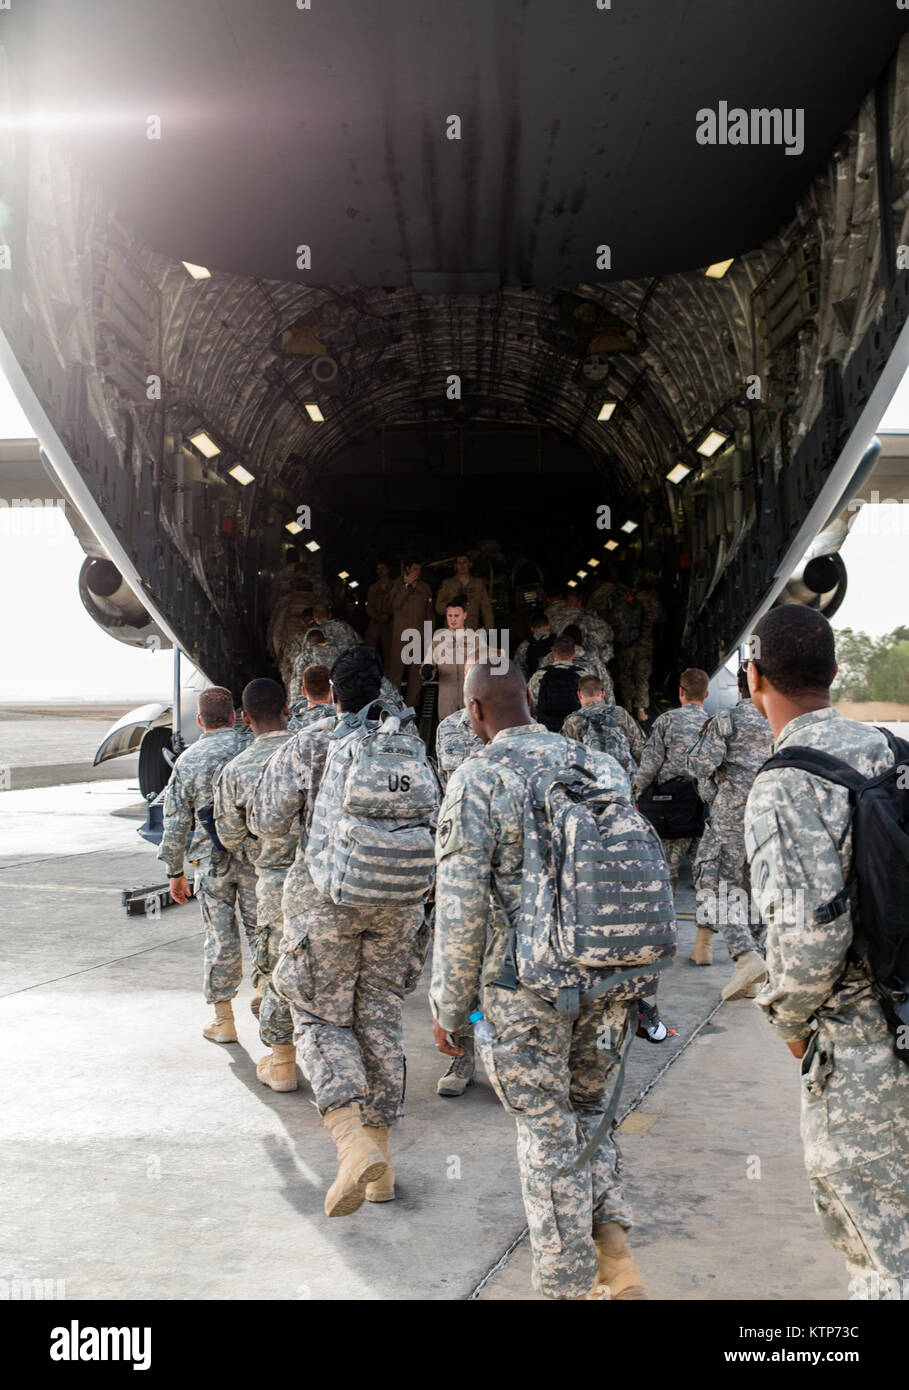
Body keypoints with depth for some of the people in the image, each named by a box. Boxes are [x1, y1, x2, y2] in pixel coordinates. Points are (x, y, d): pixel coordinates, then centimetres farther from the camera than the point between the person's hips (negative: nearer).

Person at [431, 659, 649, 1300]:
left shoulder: (477, 779, -10)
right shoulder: (603, 766, 6)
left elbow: (461, 909, -13)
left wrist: (449, 1007, -3)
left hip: (525, 984, -4)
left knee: (548, 1132, 9)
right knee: (587, 1105, 23)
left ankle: (572, 1285, 19)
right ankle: (614, 1248, 9)